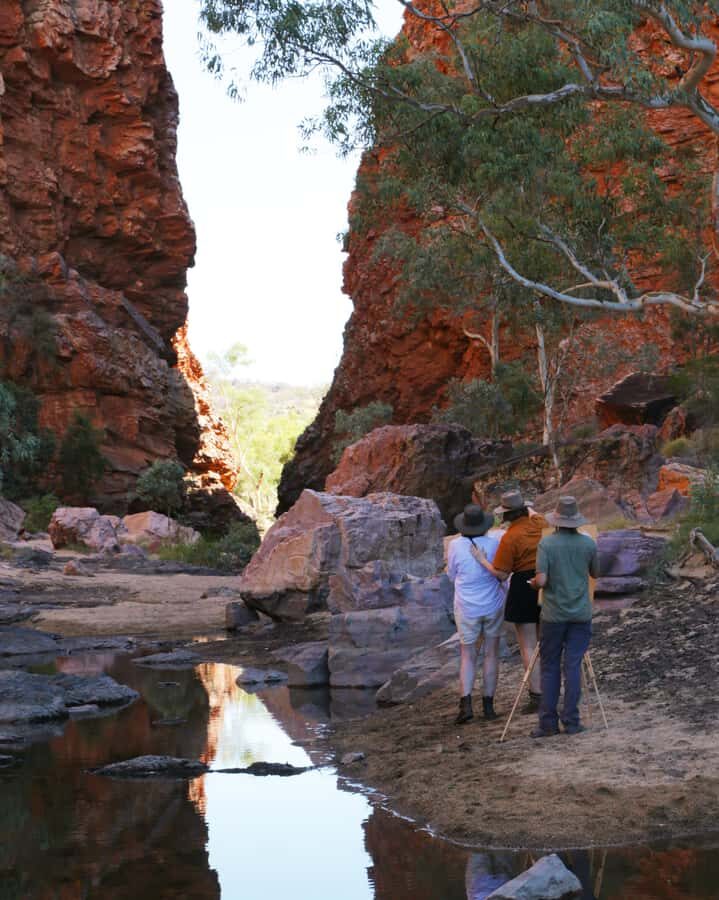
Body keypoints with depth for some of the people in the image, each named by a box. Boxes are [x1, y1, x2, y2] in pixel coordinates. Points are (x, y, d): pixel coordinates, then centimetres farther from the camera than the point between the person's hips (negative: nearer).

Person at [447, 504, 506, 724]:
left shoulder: (456, 545, -11)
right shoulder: (494, 544, -9)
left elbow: (451, 575, 3)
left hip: (467, 609, -1)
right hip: (493, 606, 1)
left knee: (468, 656, 8)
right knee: (491, 654, 12)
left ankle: (466, 703, -8)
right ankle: (488, 705, 13)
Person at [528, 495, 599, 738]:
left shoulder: (547, 543, -10)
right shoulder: (588, 543, -3)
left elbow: (541, 580, -15)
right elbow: (595, 573, 12)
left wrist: (533, 582, 6)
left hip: (553, 614, -2)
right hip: (580, 614, 2)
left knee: (549, 668, 7)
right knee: (573, 667, 5)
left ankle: (548, 722, 7)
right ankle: (571, 721, 5)